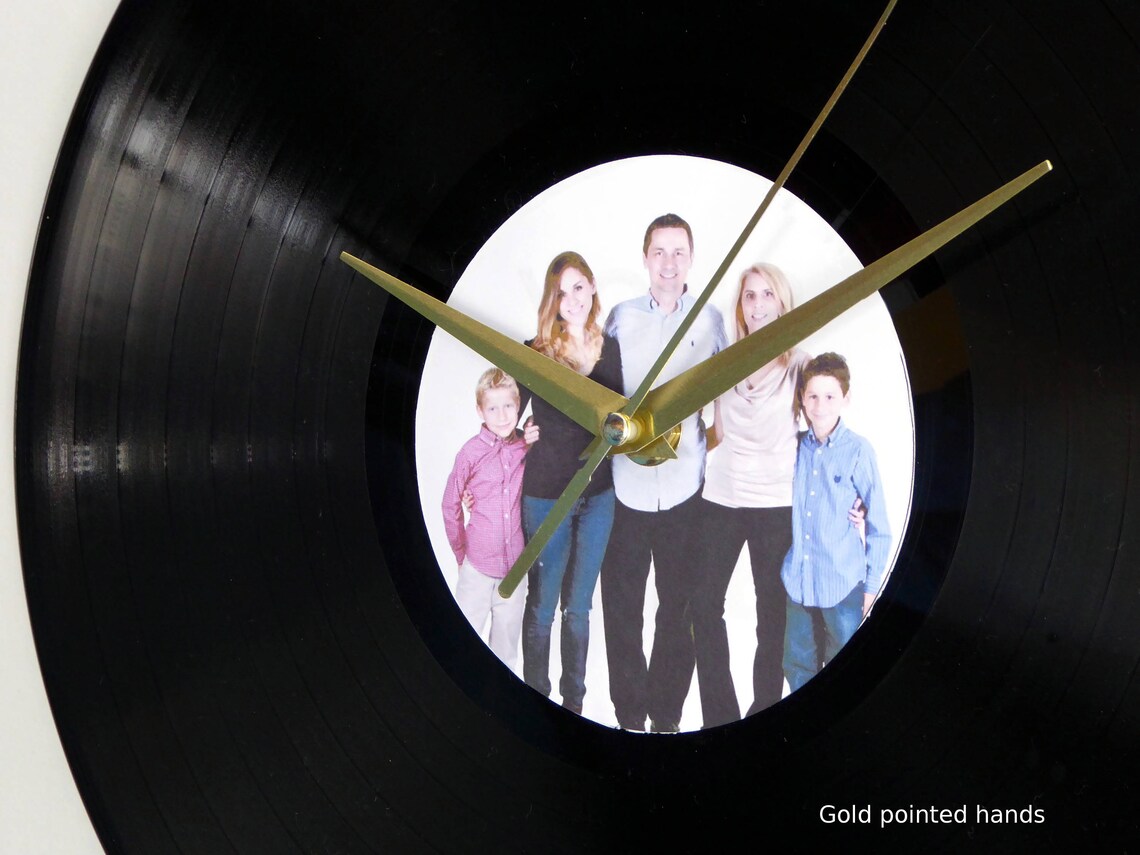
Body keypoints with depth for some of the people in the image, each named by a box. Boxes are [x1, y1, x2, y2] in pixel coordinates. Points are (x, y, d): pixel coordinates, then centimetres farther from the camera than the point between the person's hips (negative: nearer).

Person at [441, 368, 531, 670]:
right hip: (478, 566, -3)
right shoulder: (472, 452, -10)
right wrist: (461, 552, 6)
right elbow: (450, 505, 0)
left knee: (507, 636, 17)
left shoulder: (526, 448, -2)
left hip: (516, 563, 3)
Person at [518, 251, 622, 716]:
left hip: (598, 495, 3)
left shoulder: (610, 348, 1)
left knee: (578, 606, 14)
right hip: (546, 497, -3)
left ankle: (574, 702, 27)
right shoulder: (536, 352, -8)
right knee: (542, 604, 8)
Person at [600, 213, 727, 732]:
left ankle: (667, 714, 24)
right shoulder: (621, 317, 5)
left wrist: (709, 438, 3)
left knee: (679, 607, 9)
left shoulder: (711, 320, 5)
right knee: (621, 606, 6)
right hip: (625, 488, 0)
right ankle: (629, 714, 21)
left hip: (684, 489, 0)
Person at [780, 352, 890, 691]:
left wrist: (872, 584, -3)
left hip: (843, 585, -4)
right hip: (797, 581, 4)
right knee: (798, 666, 18)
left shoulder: (858, 450, -11)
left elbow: (878, 524, -5)